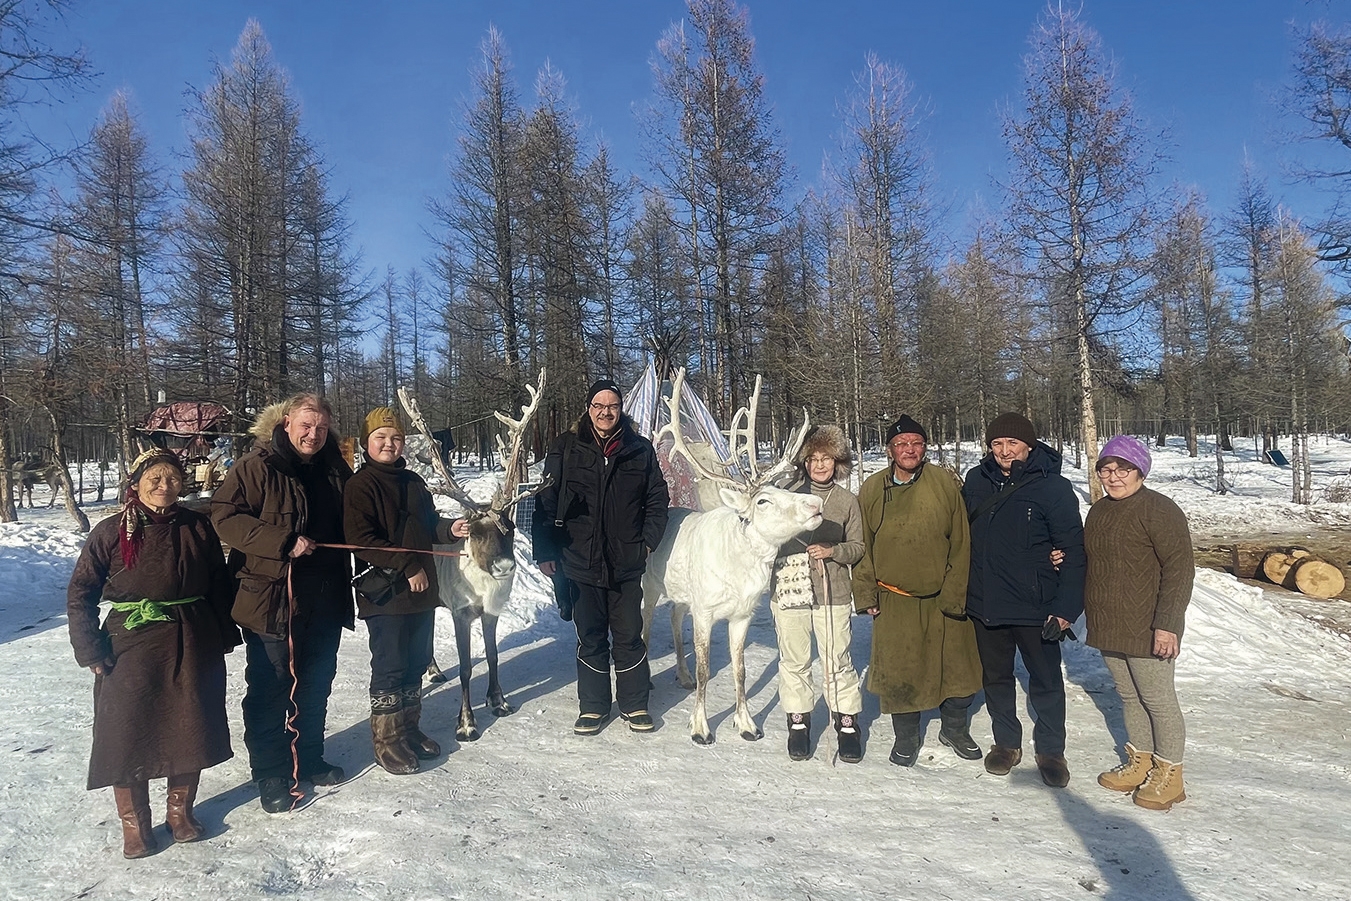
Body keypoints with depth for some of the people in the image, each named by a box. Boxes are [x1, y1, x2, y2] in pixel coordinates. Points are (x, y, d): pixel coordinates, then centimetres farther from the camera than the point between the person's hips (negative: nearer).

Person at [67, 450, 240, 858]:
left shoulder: (197, 528, 2)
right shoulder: (111, 532, -4)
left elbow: (219, 585, 8)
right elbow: (80, 593, -1)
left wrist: (225, 635, 6)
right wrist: (90, 650, -6)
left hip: (193, 647, 2)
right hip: (130, 647, -2)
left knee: (189, 728, 9)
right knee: (129, 733, 3)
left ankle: (180, 810, 29)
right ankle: (134, 823, 22)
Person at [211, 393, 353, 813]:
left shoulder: (334, 470, 8)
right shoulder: (256, 467, -9)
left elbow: (348, 524, 22)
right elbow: (225, 516, -17)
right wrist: (284, 541, -24)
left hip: (324, 602, 6)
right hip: (271, 598, -6)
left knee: (316, 685, 16)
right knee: (271, 688, 3)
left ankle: (308, 759, 32)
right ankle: (271, 773, 16)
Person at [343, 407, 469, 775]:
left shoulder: (413, 482, 13)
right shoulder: (360, 485, -9)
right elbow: (363, 540, -18)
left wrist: (449, 529, -1)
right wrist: (407, 567, -20)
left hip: (421, 590, 7)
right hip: (384, 592, -7)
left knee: (417, 662, 15)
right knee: (390, 667, 1)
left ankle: (409, 727, 30)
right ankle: (386, 739, 14)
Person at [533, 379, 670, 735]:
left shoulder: (640, 449, 2)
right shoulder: (566, 448, -1)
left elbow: (657, 498, 8)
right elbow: (546, 501, -1)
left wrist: (648, 541, -1)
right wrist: (545, 551, -4)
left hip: (627, 563, 1)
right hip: (580, 561, 0)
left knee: (629, 635, 9)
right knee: (590, 637, 11)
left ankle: (635, 704, 24)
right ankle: (593, 706, 25)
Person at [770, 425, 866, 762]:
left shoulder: (847, 500, 3)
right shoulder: (788, 492, 1)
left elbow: (857, 547, 7)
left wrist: (831, 551, -11)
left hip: (832, 593, 0)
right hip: (789, 590, 0)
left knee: (837, 661, 4)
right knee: (794, 659, 9)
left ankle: (847, 723, 19)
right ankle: (798, 722, 24)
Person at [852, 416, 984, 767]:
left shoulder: (946, 484, -5)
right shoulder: (872, 490, 0)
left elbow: (961, 543, -3)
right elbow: (862, 546, 5)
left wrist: (955, 593, -8)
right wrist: (866, 594, 0)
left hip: (943, 597, 0)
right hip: (895, 600, 0)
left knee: (956, 666, 11)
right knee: (898, 671, 5)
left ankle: (955, 729, 34)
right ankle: (907, 737, 25)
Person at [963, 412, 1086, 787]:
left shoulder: (1054, 487, -11)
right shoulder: (976, 481, 0)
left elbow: (1074, 552, -11)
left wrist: (1065, 609, -16)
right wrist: (960, 589, 8)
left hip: (1035, 608, -3)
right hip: (984, 603, 4)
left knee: (1046, 682, 10)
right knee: (996, 678, 17)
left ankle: (1051, 750, 29)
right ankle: (1006, 742, 35)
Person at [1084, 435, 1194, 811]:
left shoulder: (1158, 510, -13)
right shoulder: (1099, 511, 12)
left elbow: (1179, 569, -18)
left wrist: (1167, 624, -21)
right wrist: (1090, 611, 18)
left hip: (1145, 630, -8)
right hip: (1108, 626, 8)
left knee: (1157, 699, 4)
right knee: (1129, 696, 17)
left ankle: (1168, 775, 18)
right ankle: (1140, 762, 30)